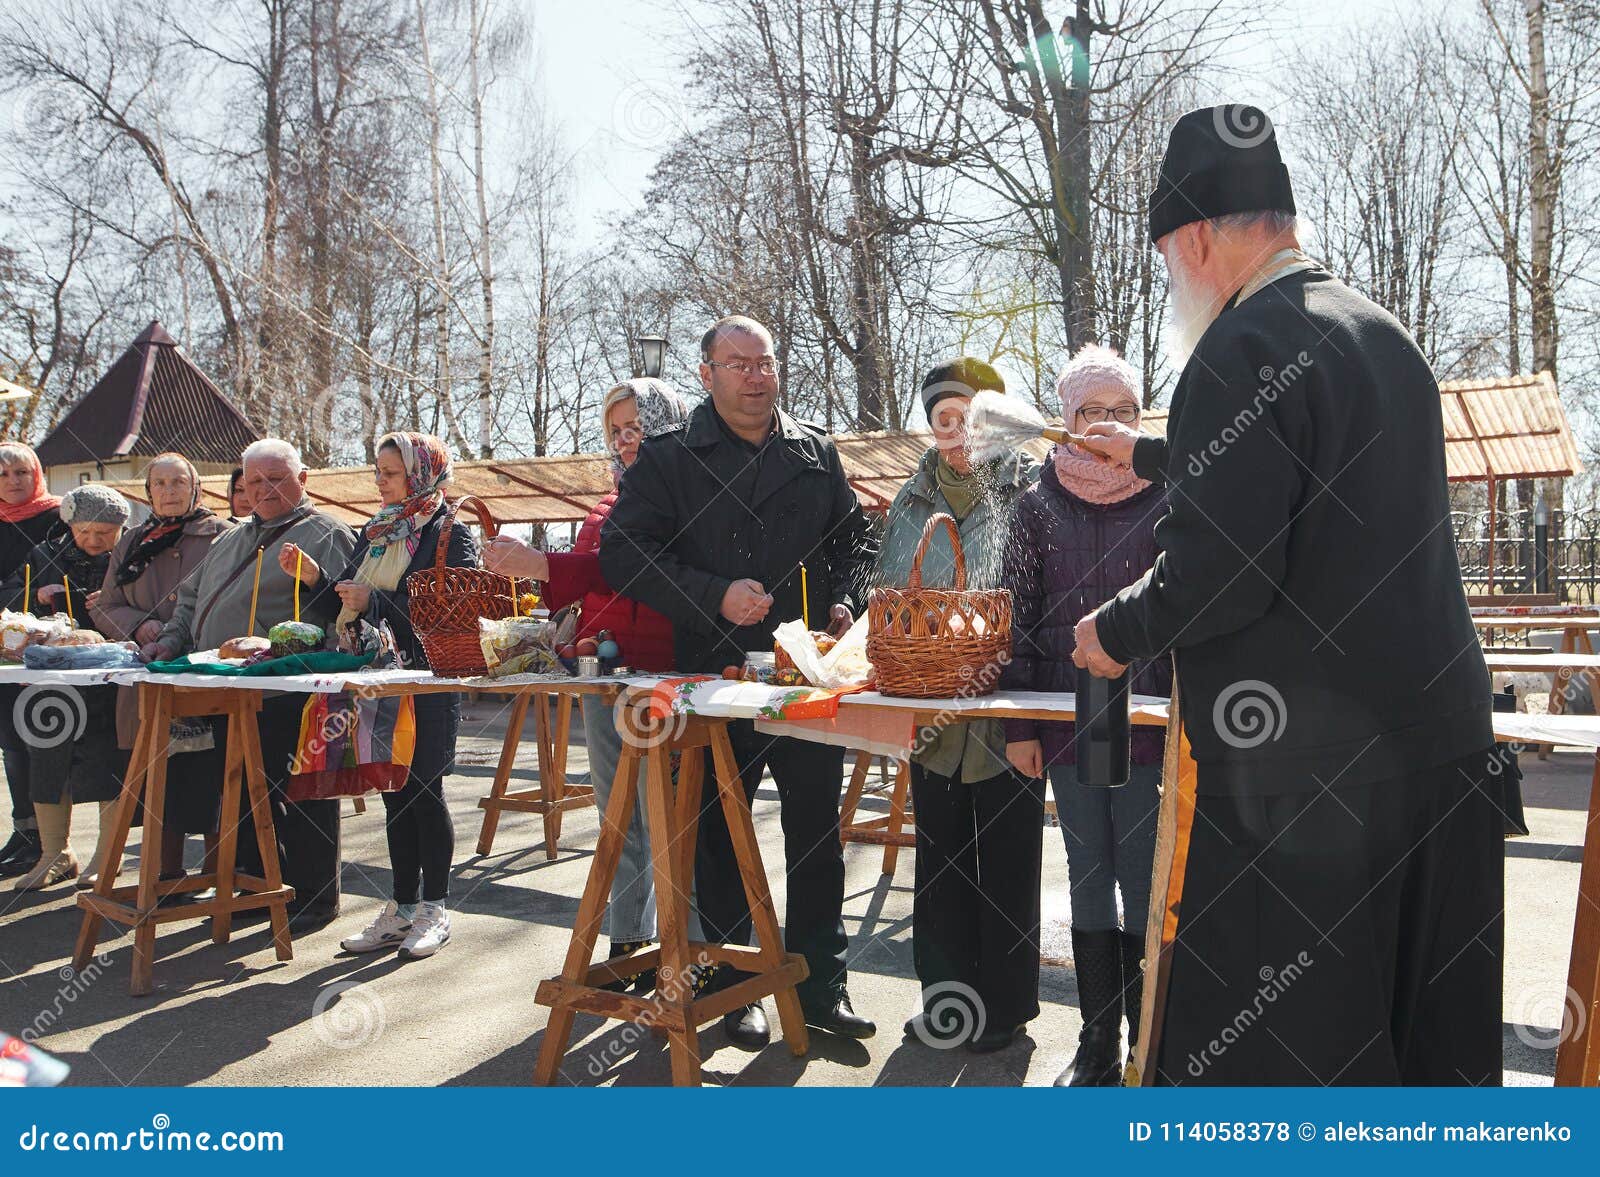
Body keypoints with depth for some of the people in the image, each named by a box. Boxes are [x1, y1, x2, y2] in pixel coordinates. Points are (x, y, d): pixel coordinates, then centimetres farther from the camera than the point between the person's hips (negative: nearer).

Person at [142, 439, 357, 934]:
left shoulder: (327, 536, -4)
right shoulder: (231, 540, 22)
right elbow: (191, 597, 28)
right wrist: (172, 639, 13)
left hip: (289, 695, -8)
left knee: (301, 798, -1)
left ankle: (315, 898, 11)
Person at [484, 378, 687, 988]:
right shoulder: (612, 505, 19)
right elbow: (581, 580, 25)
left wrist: (538, 562, -23)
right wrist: (520, 565, 9)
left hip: (655, 672, -8)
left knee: (660, 821, -4)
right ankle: (625, 944, 24)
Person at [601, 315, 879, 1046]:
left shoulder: (817, 452, 12)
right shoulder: (668, 459, 2)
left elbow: (855, 539, 19)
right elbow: (622, 553, -7)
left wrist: (845, 602, 0)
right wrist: (713, 596, -18)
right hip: (713, 678, -2)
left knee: (818, 835, 9)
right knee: (720, 840, 10)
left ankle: (821, 986, 23)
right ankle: (732, 990, 25)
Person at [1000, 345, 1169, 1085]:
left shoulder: (1165, 500, 1)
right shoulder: (1040, 507, 4)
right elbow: (1018, 619, 4)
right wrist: (1018, 725, 0)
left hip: (1147, 719, -2)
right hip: (1067, 720, 2)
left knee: (1145, 882, 1)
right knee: (1089, 879, 10)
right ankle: (1098, 1044, 21)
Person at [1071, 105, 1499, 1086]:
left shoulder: (1244, 350, -16)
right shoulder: (1382, 334, 13)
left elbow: (1216, 573, -24)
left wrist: (1117, 632, -5)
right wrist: (1150, 454, 41)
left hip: (1303, 765, -9)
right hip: (1445, 738, 9)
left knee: (1266, 1048, 5)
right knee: (1429, 1026, 21)